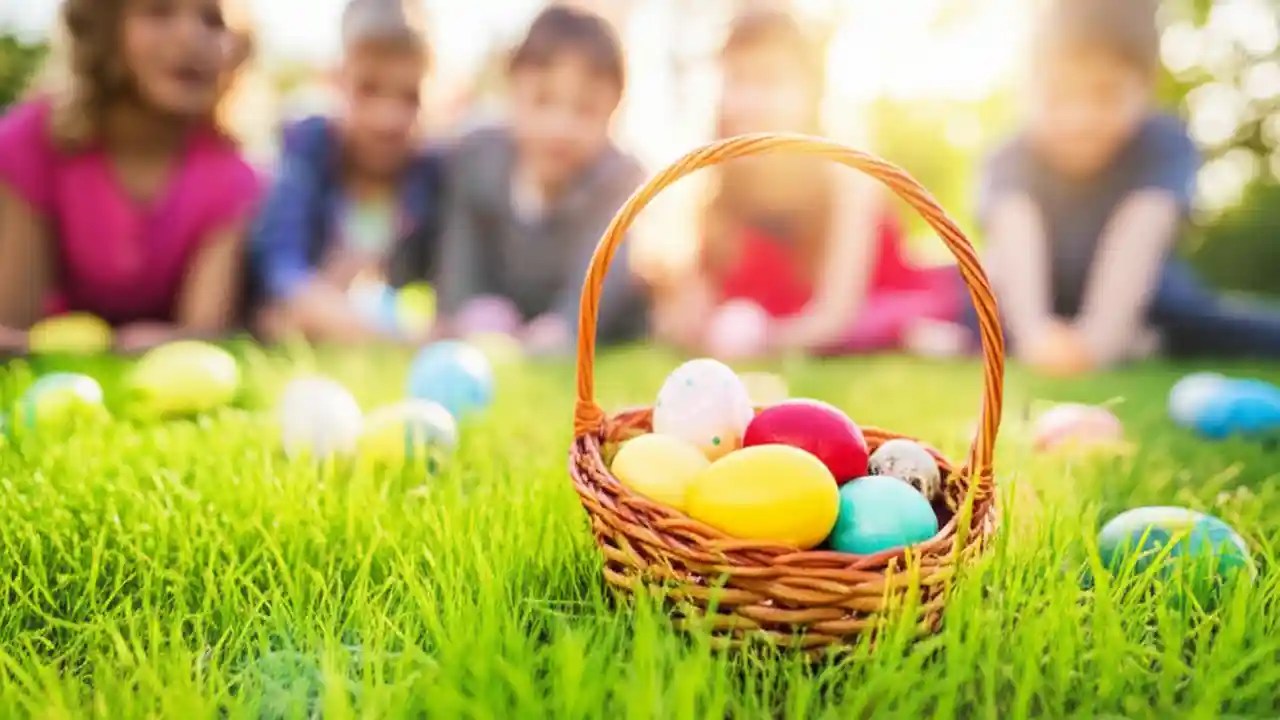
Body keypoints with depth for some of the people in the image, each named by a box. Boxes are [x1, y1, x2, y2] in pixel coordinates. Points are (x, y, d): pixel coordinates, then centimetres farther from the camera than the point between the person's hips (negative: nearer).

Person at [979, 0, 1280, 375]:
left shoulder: (1165, 147, -19)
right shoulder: (1012, 161, -20)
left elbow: (1138, 238, -37)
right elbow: (1016, 243, -40)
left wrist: (1101, 332, -54)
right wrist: (1032, 329, -59)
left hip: (1144, 311, 0)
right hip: (1047, 313, 1)